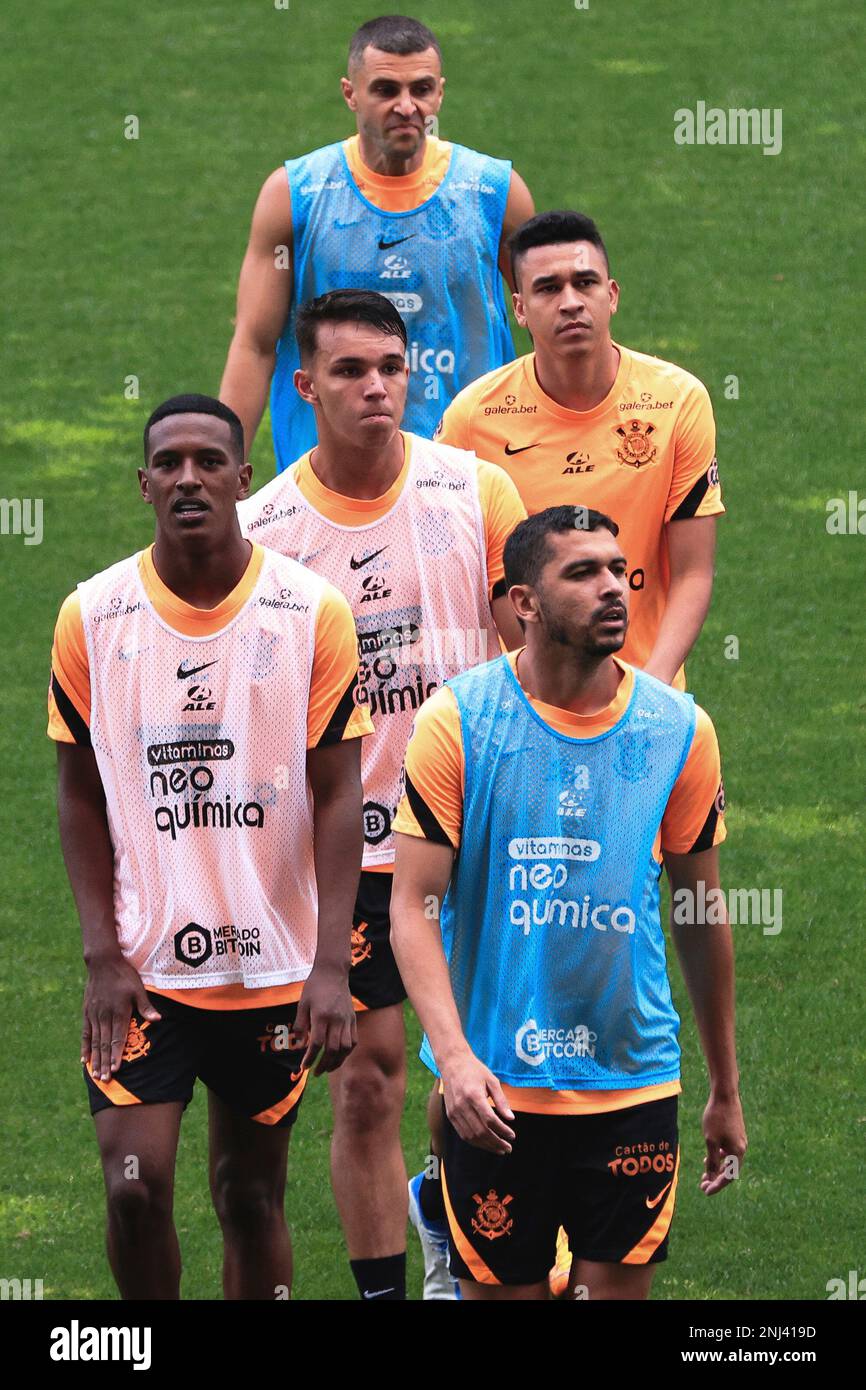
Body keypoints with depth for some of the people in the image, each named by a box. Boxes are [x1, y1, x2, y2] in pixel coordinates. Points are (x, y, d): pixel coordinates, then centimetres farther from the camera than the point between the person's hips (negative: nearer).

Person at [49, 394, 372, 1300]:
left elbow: (336, 797, -4)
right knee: (136, 1186, -10)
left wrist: (331, 966, -12)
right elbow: (81, 797, 3)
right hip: (142, 964, 0)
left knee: (251, 1196, 9)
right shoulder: (92, 618, -2)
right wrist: (104, 956, -6)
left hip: (272, 965, 0)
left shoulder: (311, 613, -4)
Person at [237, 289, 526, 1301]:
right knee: (368, 1072, 1)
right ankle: (379, 1284, 10)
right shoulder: (261, 527, -4)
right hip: (346, 837, -1)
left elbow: (529, 647, 5)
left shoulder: (477, 490, -2)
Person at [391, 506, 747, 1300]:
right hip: (493, 1082, -2)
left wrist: (726, 1092, 14)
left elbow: (702, 912, 11)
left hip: (635, 1078, 2)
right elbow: (414, 905, -8)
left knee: (618, 1287, 2)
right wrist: (454, 1056, -23)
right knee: (500, 1292, 4)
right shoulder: (456, 721, -6)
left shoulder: (680, 729, 2)